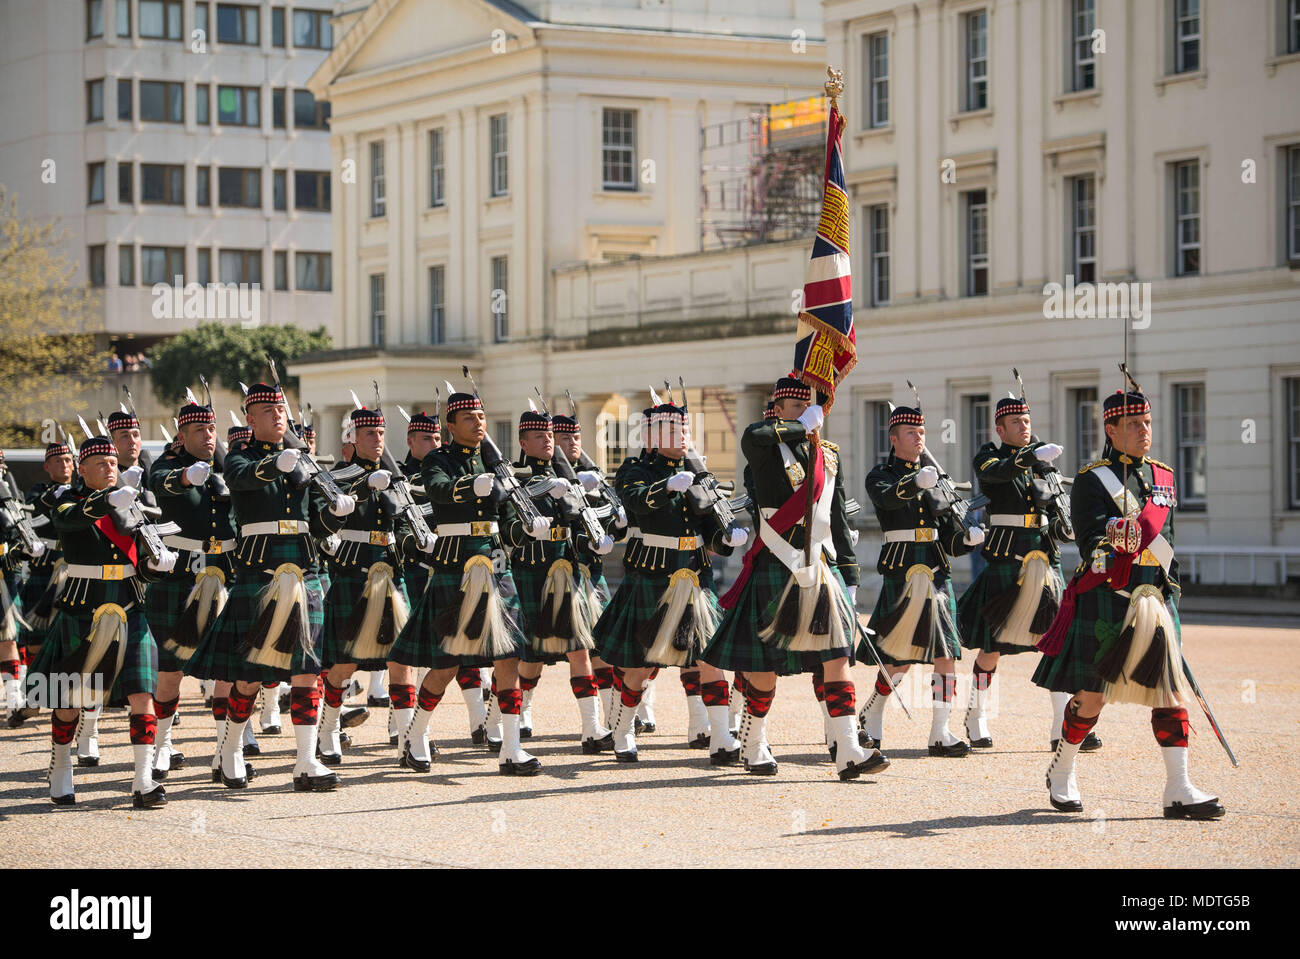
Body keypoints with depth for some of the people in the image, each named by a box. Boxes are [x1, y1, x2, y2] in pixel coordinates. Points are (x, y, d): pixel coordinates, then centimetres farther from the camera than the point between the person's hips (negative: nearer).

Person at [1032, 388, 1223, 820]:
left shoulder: (1163, 478, 15)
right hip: (1106, 601, -5)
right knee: (1091, 697, -2)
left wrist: (1171, 605, 21)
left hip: (1154, 601, 5)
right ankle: (1061, 772, 20)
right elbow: (1091, 544, -14)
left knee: (1171, 691, -3)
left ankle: (1179, 791, -3)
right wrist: (1113, 538, -36)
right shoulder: (1092, 480, -3)